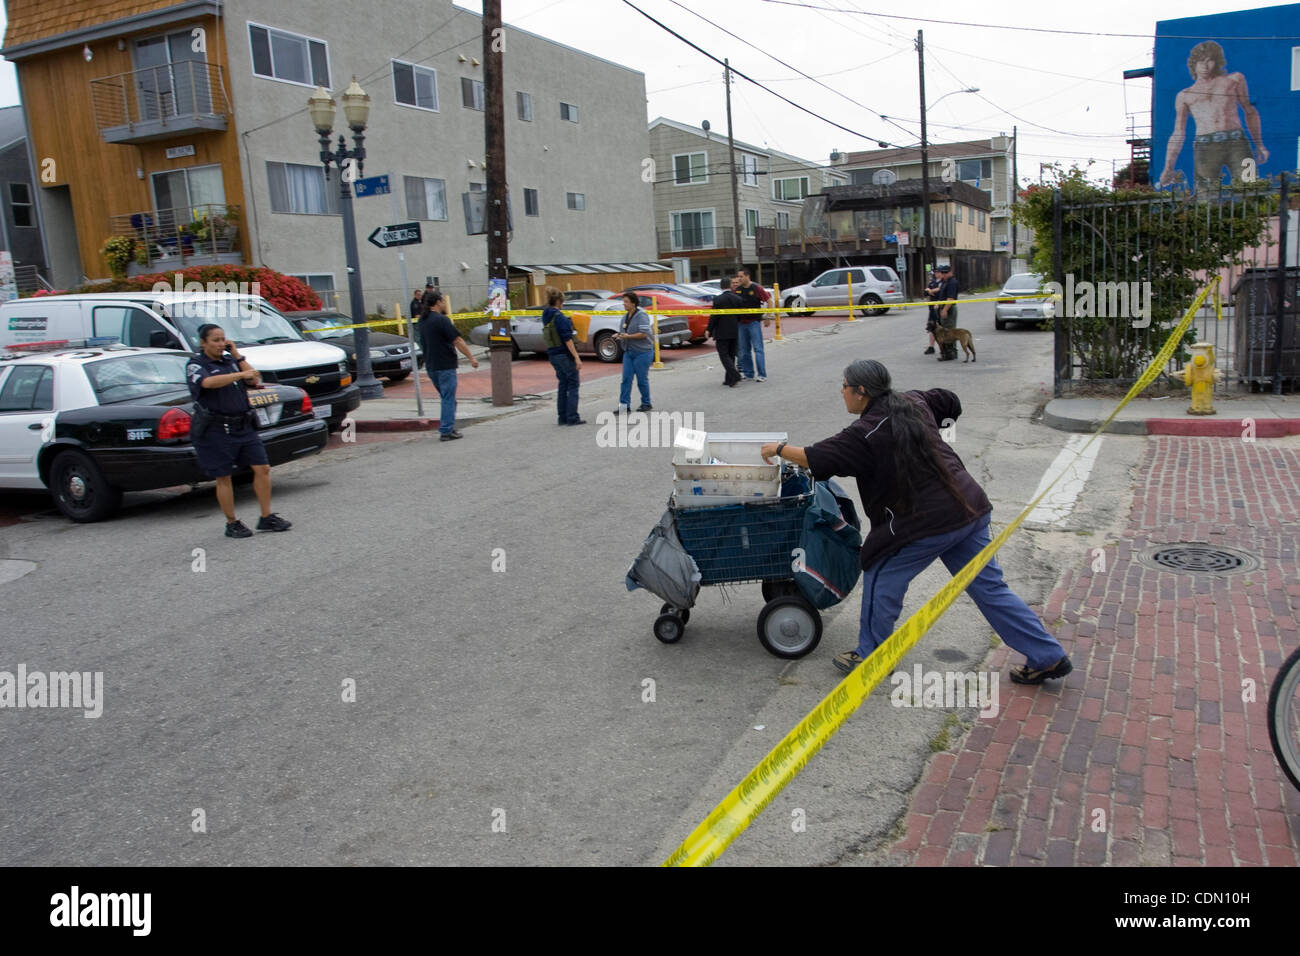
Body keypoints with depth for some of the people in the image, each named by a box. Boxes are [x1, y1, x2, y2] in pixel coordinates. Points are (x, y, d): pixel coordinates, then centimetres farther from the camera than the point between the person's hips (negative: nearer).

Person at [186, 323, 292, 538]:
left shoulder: (230, 360, 13)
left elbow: (256, 381, 5)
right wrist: (241, 374, -30)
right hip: (215, 430, -5)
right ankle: (232, 524, 14)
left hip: (243, 426, 5)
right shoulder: (195, 365, -4)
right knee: (223, 478, 3)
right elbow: (208, 382, -26)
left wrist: (238, 356, 2)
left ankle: (267, 518, 9)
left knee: (262, 468, 1)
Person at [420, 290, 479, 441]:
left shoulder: (423, 321, 12)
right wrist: (471, 358, -8)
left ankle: (446, 428, 20)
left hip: (431, 366, 8)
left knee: (447, 398, 18)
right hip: (445, 366, -8)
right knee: (449, 399, -3)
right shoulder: (441, 320, -15)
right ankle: (446, 431, -3)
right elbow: (457, 341, -15)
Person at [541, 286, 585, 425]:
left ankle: (562, 417, 17)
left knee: (563, 385, 15)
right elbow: (567, 339, -21)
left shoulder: (546, 317, 9)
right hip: (565, 354, -8)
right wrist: (577, 358, -21)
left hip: (553, 355, 8)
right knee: (573, 385, -1)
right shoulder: (559, 317, -17)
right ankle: (572, 418, -2)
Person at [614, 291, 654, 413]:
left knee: (642, 379, 1)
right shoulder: (625, 316, 12)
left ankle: (646, 404, 15)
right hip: (628, 352, 7)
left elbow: (644, 334, -20)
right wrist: (618, 335, 1)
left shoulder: (641, 316, -12)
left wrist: (628, 336, -23)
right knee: (626, 379, -2)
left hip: (642, 352, -7)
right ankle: (624, 405, -1)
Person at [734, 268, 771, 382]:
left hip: (754, 322, -5)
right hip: (741, 323, 5)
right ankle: (748, 374, 17)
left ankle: (762, 375, -5)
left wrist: (768, 318, -6)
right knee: (744, 350, 8)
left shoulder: (756, 288, -7)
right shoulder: (737, 290, 6)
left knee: (757, 349, -7)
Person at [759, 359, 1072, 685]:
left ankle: (871, 656, 22)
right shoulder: (914, 402, 9)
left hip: (929, 521, -8)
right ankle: (1047, 657, 19)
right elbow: (949, 401, 27)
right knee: (988, 587, 15)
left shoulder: (867, 434, -13)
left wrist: (779, 448, 4)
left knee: (881, 579, 9)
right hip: (971, 506, 8)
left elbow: (818, 459, -11)